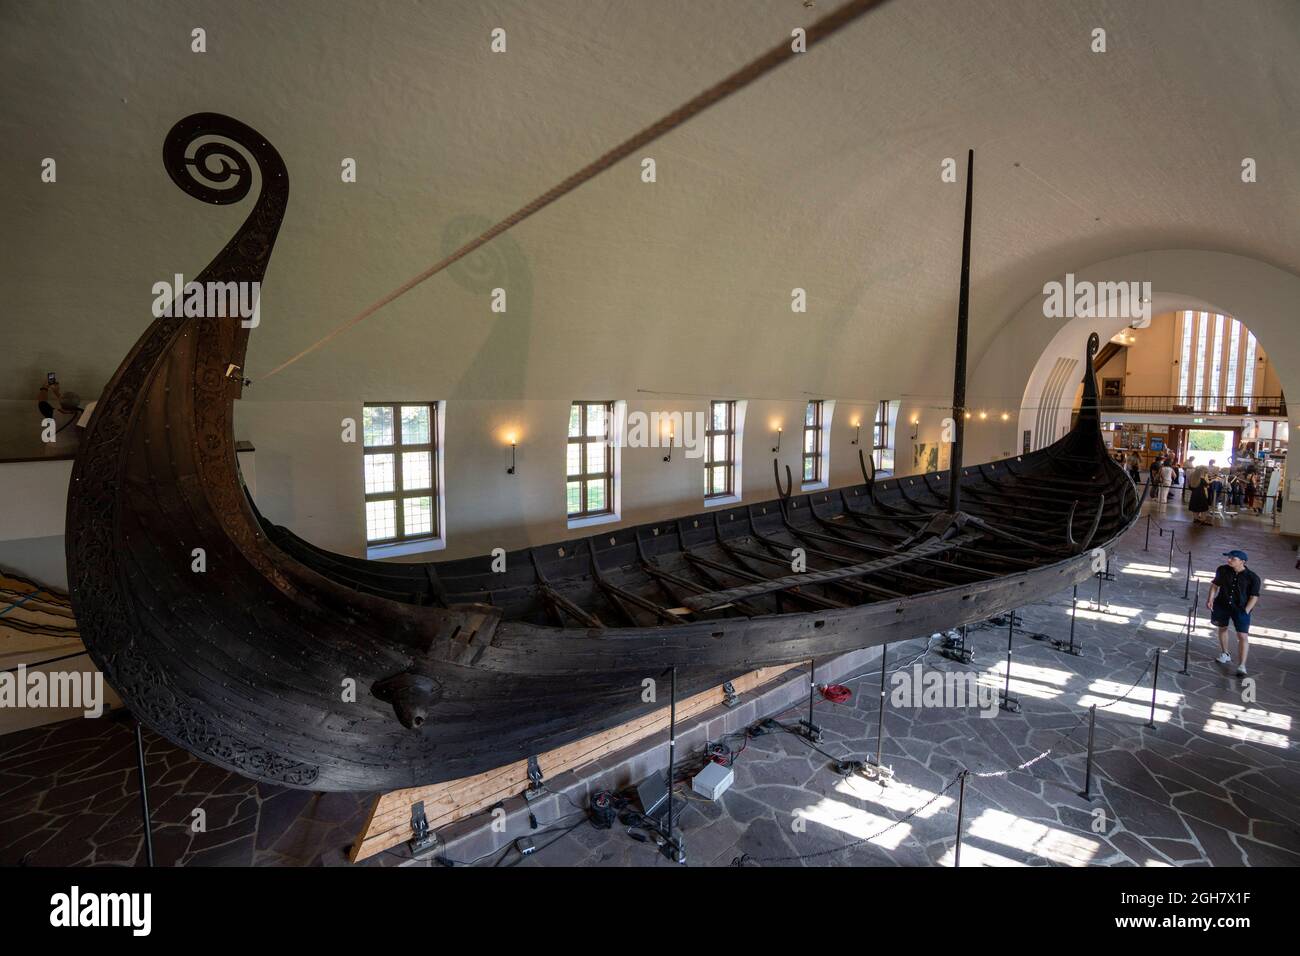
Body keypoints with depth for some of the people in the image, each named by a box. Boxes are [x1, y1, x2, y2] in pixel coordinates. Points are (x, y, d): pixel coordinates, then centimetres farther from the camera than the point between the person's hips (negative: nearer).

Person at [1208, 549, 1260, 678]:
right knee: (1222, 628, 19)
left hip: (1241, 608, -4)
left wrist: (1245, 612, -14)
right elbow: (1215, 585, 8)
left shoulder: (1252, 577, -12)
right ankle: (1224, 654, 39)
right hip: (1222, 605, 4)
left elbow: (1254, 597, -7)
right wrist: (1210, 600, -1)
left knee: (1243, 636, -10)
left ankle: (1241, 666, -7)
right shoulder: (1222, 570, -5)